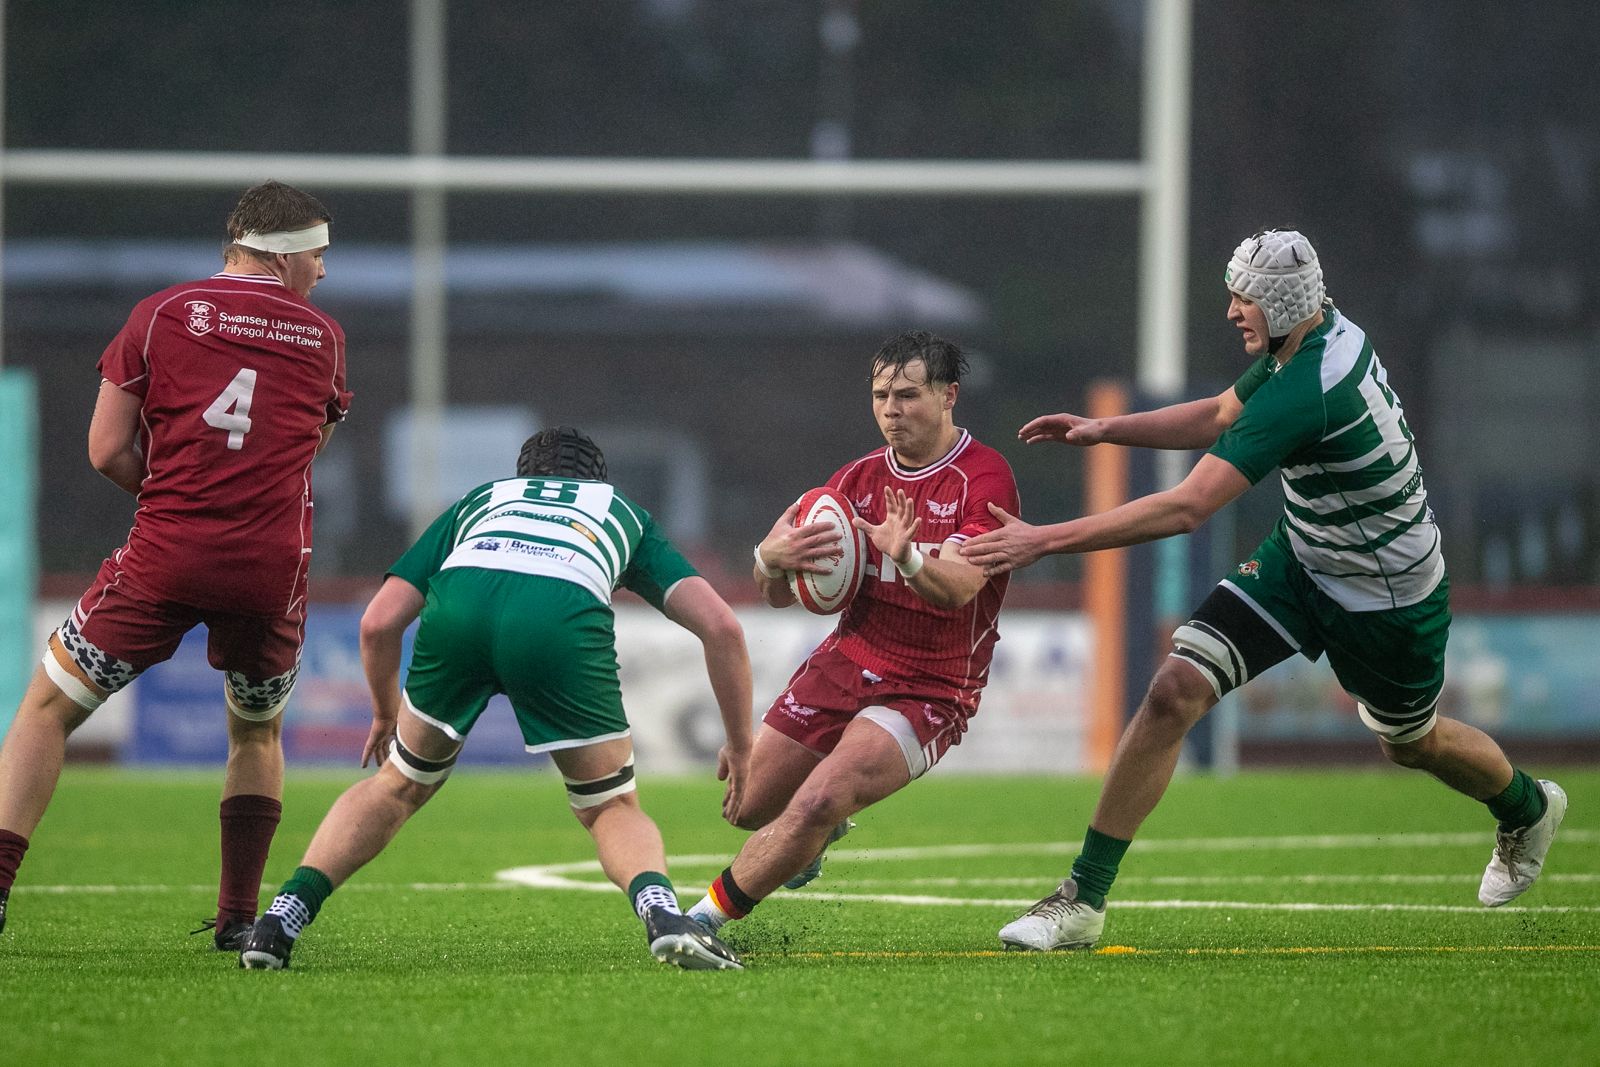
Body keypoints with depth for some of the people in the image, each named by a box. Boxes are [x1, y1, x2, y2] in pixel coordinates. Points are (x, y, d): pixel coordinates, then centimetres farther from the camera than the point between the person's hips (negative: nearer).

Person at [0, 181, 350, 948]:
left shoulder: (161, 315, 2)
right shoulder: (322, 338, 9)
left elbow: (107, 452, 1)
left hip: (165, 559, -2)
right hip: (272, 566, 2)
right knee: (257, 733, 25)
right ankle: (239, 916, 18)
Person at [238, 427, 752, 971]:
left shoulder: (479, 502, 41)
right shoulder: (624, 512, 39)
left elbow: (379, 622, 31)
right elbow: (721, 625, 26)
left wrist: (386, 714, 49)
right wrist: (740, 745, 35)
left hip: (457, 610, 2)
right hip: (564, 624, -2)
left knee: (399, 784, 27)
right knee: (613, 808, 17)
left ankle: (282, 917, 15)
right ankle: (660, 911, -13)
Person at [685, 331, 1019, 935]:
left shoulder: (985, 478, -11)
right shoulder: (860, 478, 7)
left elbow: (958, 586, -27)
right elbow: (777, 595, 5)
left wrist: (906, 557, -49)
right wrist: (772, 559, -20)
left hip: (928, 691, -6)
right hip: (842, 665, 6)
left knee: (815, 804, -27)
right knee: (747, 807, 9)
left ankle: (707, 917, -14)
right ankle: (827, 824, 43)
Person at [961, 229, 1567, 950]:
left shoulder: (1306, 391, -36)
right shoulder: (1322, 333, -9)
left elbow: (1187, 508, -40)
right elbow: (1220, 415, 11)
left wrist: (1044, 541, -39)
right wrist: (1105, 429, -1)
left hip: (1388, 602, -7)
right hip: (1300, 561, 7)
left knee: (1413, 743, 21)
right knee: (1175, 690, -12)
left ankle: (1528, 809, 57)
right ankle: (1082, 900, -9)